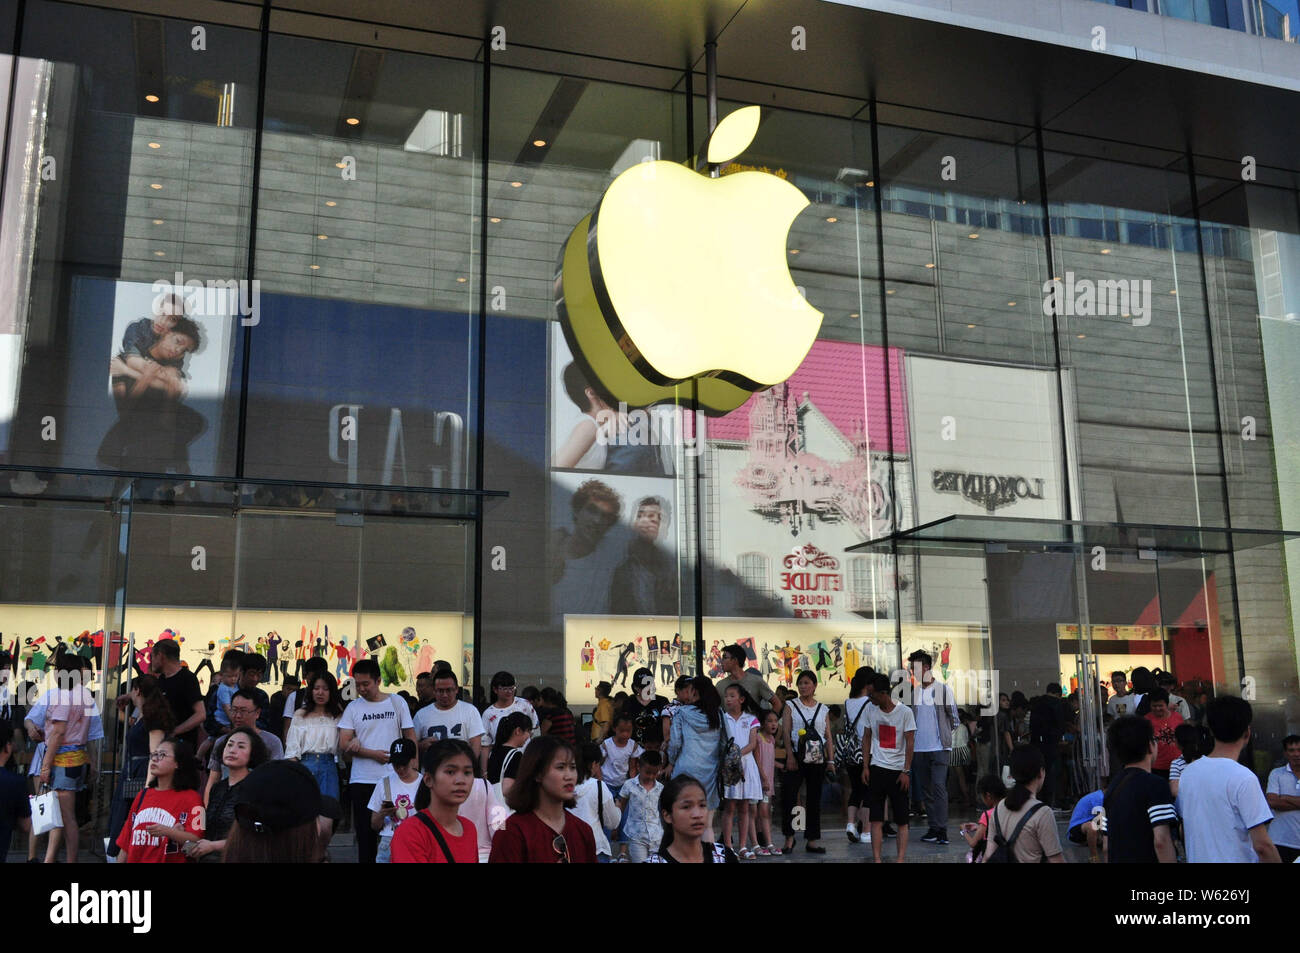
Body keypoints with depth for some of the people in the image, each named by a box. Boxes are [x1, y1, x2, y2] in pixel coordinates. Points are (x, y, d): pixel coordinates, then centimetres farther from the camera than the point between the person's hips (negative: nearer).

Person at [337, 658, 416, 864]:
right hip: (362, 781, 1)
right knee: (366, 833, 5)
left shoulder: (397, 703, 5)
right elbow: (343, 745, -1)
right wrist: (374, 754, -12)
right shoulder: (353, 708, 5)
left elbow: (410, 738, 7)